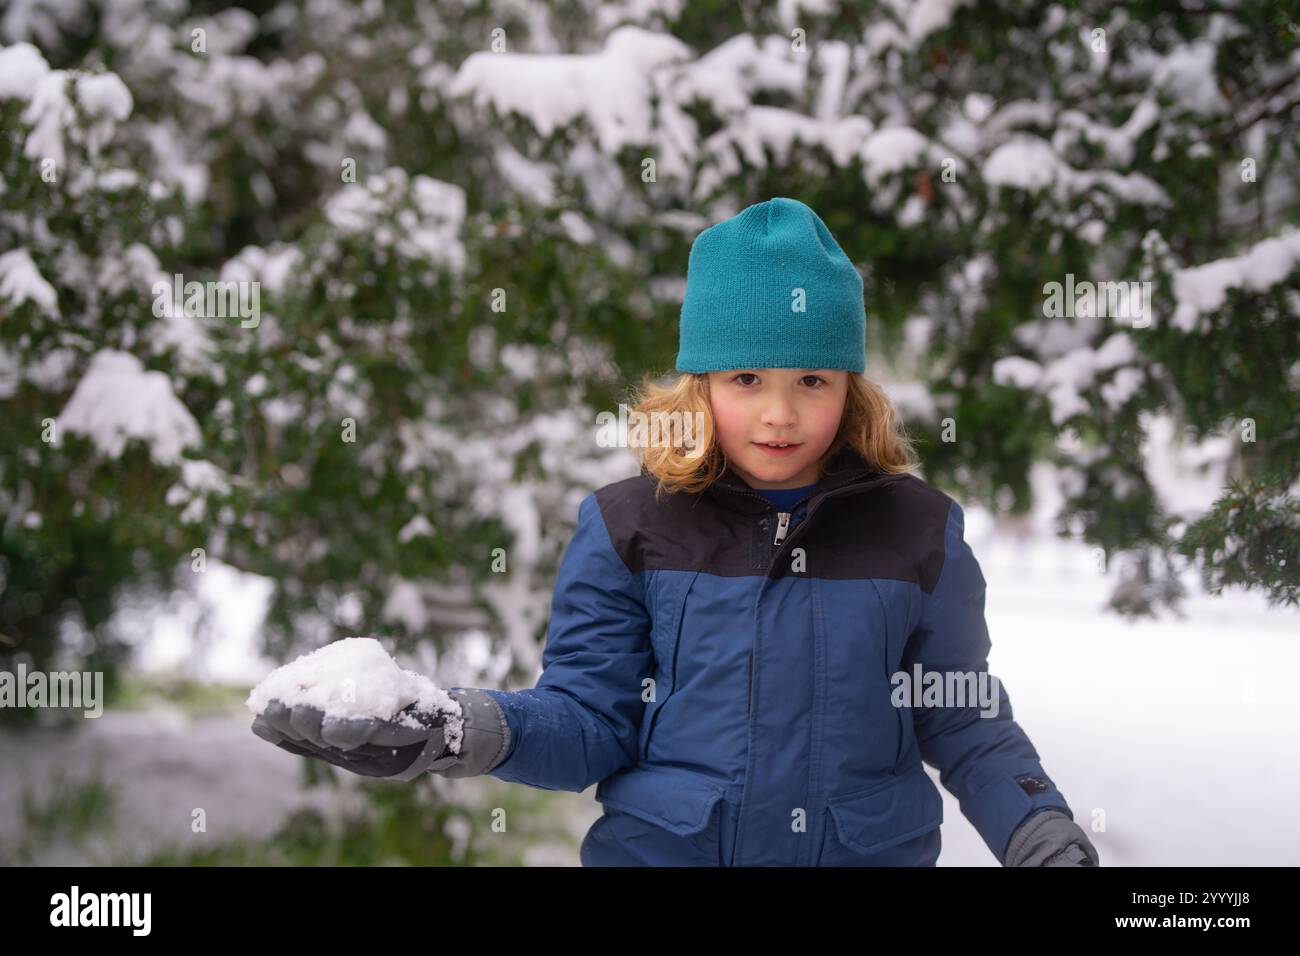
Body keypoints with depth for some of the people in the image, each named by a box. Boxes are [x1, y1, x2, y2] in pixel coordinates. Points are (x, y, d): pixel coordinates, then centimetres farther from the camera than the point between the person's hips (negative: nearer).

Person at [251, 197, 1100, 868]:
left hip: (871, 849, 1)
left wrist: (1038, 831, -10)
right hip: (660, 845, 0)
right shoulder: (630, 529, -1)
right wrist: (467, 732, -21)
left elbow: (967, 726, 4)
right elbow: (592, 722, -4)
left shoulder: (917, 532, 1)